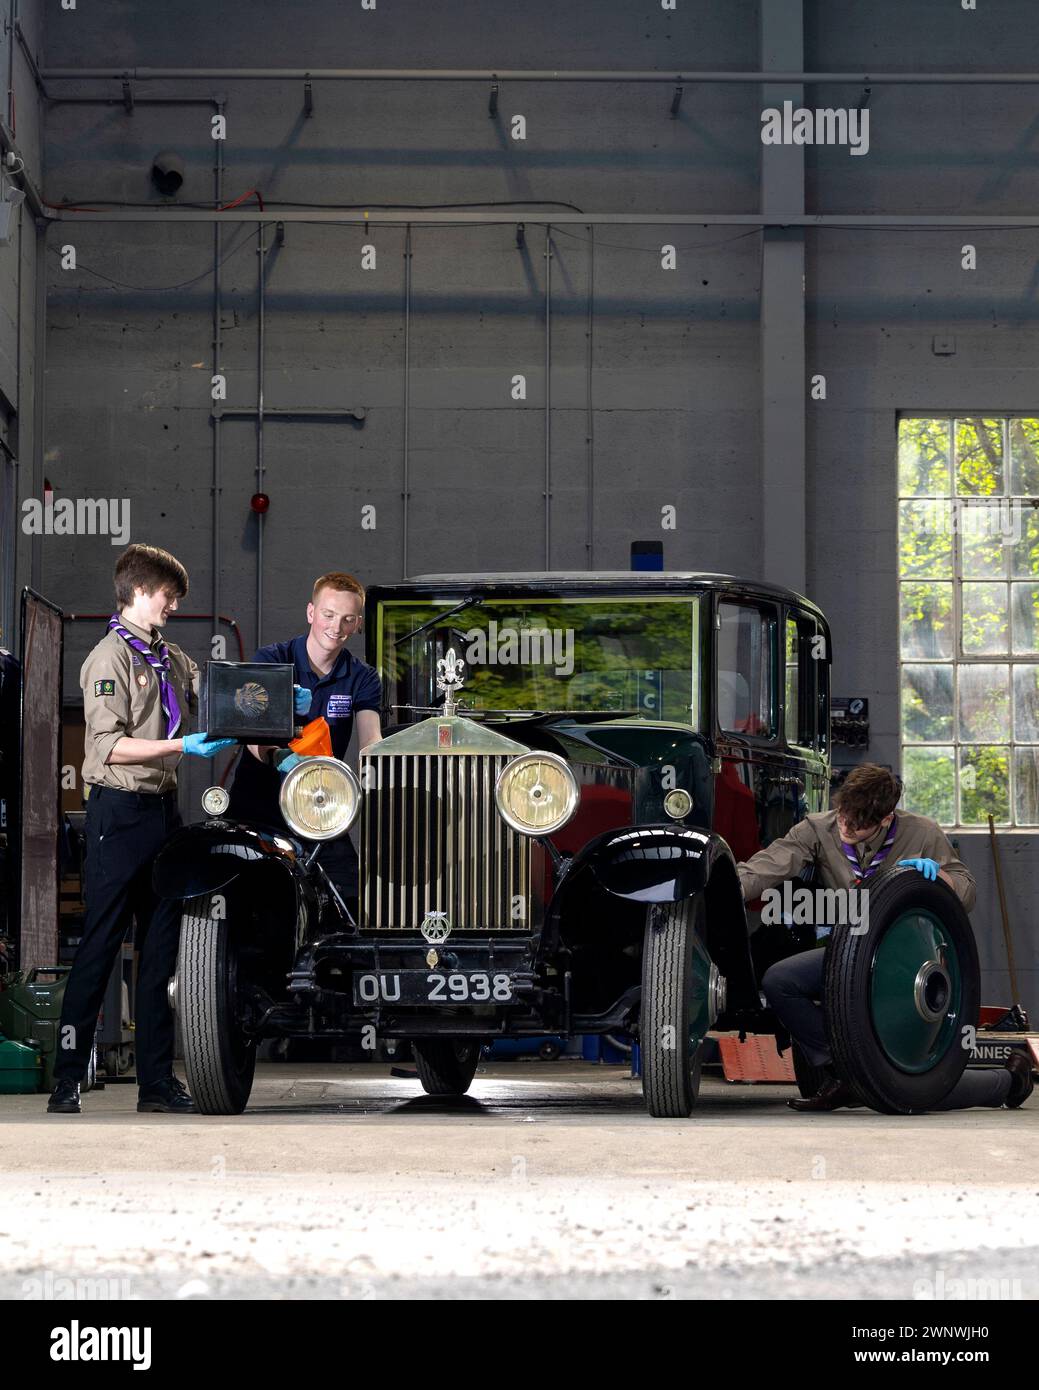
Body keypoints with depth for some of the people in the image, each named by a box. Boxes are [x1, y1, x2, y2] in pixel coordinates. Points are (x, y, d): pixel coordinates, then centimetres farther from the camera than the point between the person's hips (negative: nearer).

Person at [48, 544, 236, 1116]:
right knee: (100, 944, -6)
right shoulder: (111, 657, -9)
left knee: (160, 946, 7)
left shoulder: (172, 659, 16)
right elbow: (110, 746, -17)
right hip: (119, 810, -8)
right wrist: (182, 746, -23)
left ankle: (156, 1079, 11)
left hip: (163, 808, 8)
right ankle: (66, 1078, -3)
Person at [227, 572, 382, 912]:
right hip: (258, 807, -2)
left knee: (353, 907, -12)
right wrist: (277, 757, -40)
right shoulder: (271, 660, -2)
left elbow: (370, 743, -8)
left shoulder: (362, 678, 7)